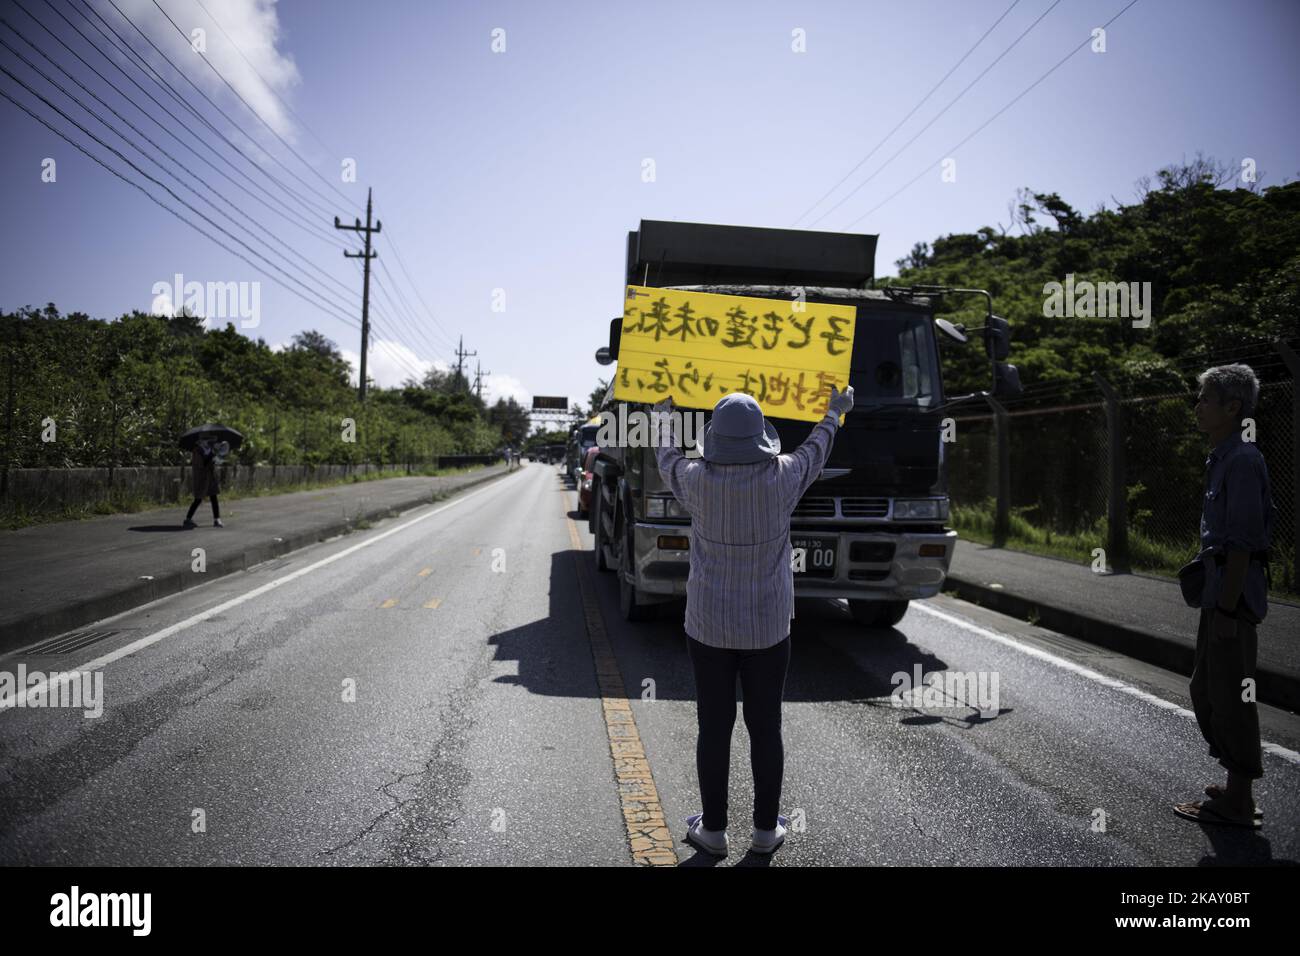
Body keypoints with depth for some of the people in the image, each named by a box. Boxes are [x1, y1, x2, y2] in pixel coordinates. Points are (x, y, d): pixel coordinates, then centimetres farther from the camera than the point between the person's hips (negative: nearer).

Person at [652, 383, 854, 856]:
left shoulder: (697, 480, -12)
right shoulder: (782, 478, -11)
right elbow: (814, 451, 11)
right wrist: (834, 412, 31)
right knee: (765, 728, 10)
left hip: (709, 626, 0)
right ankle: (765, 829, 22)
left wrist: (664, 416, 31)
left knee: (714, 728, 8)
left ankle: (713, 830, 19)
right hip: (769, 627, 0)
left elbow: (668, 460, 12)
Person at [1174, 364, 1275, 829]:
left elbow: (1242, 542, -21)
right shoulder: (1224, 458, 14)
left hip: (1232, 597, -10)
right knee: (1205, 688, 17)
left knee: (1231, 695, -1)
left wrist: (1227, 609, -21)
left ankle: (1239, 801, 10)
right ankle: (1236, 788, 29)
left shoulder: (1241, 461, -16)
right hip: (1220, 592, 10)